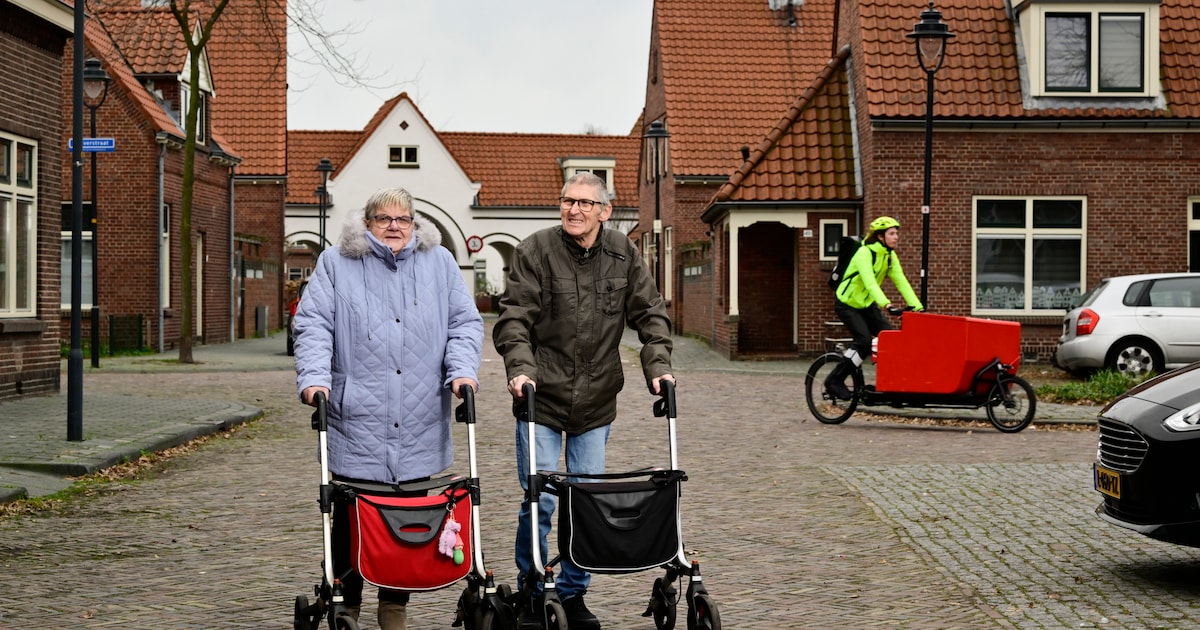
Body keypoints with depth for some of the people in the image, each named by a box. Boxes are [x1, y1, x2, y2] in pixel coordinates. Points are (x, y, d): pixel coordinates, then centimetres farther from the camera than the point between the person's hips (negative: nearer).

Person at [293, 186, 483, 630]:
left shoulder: (440, 262, 15)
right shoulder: (336, 264, 10)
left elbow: (464, 323, 11)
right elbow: (314, 324, 1)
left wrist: (462, 371, -5)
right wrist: (314, 377, -13)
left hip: (419, 426, 2)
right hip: (357, 423, -1)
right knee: (350, 518, 1)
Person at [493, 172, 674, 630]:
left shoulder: (623, 254, 4)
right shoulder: (534, 252, -6)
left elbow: (650, 313, 8)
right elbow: (514, 317, -9)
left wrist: (658, 366, -5)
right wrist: (521, 367, -23)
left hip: (596, 402, 3)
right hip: (542, 398, -3)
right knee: (539, 500, -4)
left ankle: (573, 593, 23)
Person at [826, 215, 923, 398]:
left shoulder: (890, 256, 0)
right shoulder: (864, 253, -23)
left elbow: (901, 282, -6)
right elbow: (869, 282, -38)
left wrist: (917, 306, -17)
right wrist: (885, 303, -52)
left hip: (867, 305, 7)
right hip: (847, 304, -7)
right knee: (864, 341, -21)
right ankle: (835, 380, -10)